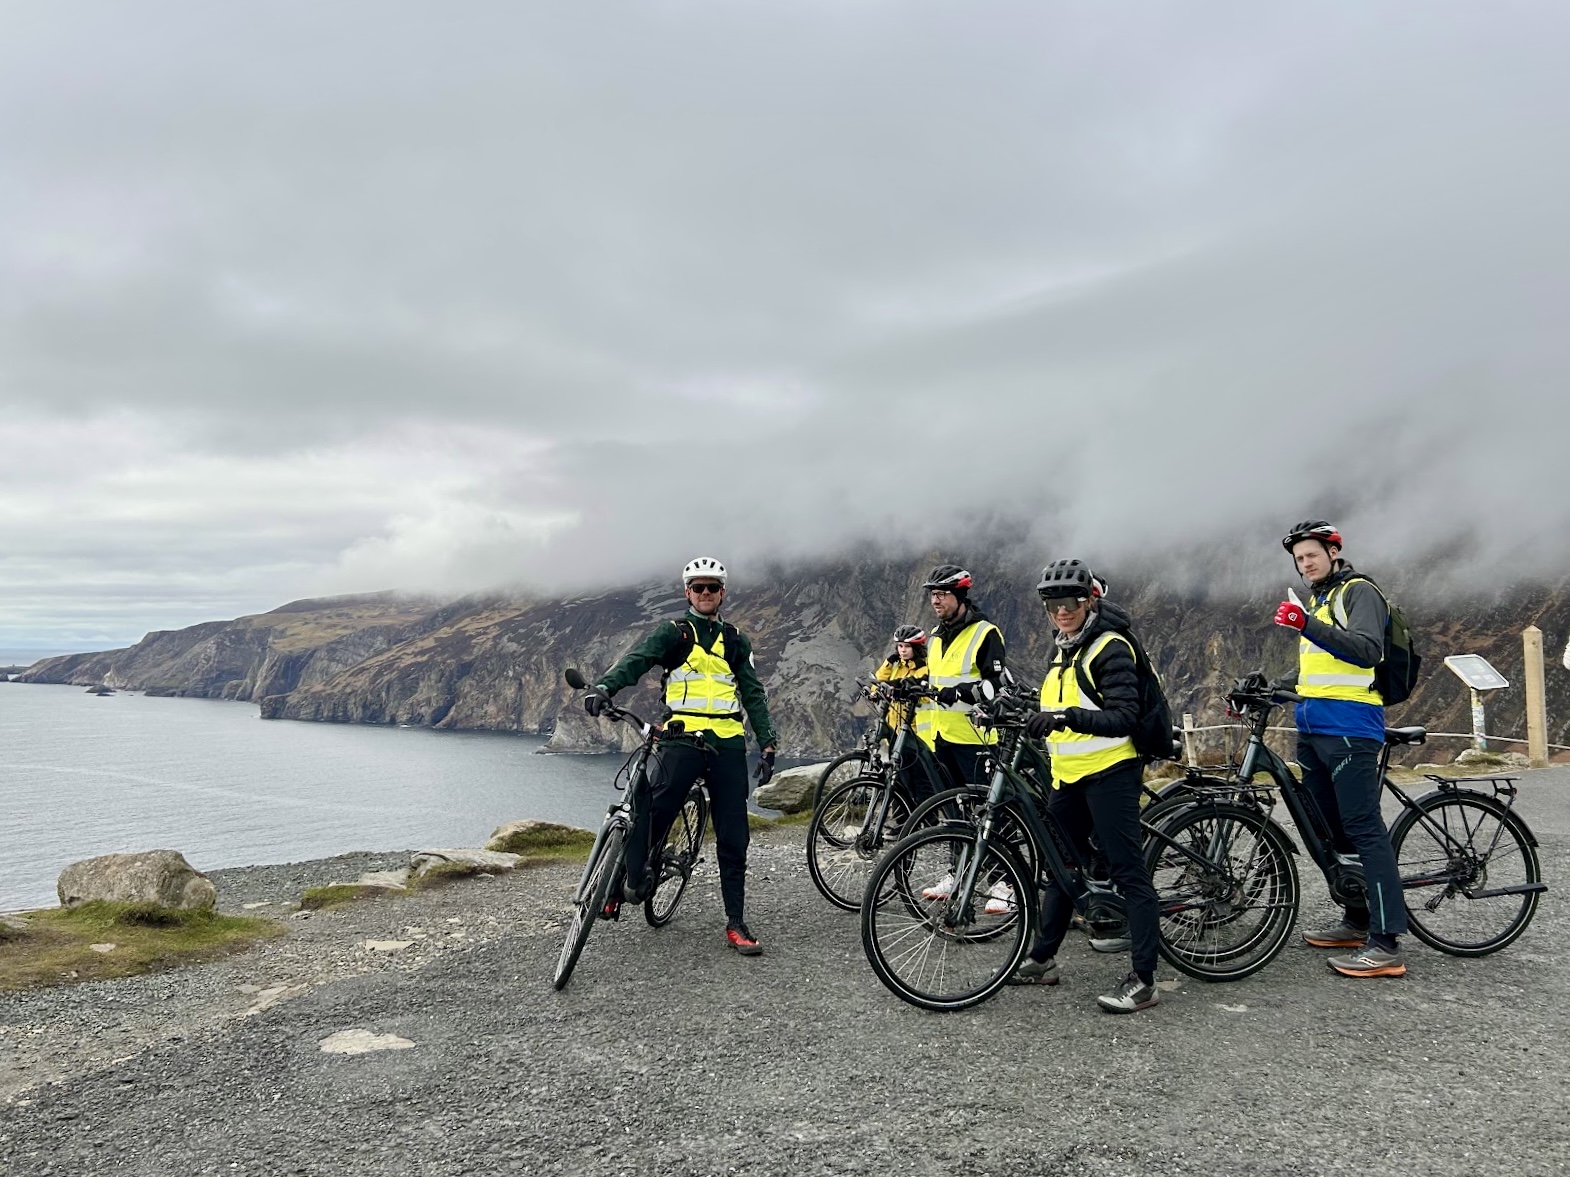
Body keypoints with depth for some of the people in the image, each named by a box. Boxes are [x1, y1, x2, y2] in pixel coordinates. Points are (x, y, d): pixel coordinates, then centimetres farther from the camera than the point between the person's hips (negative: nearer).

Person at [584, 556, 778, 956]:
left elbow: (753, 694, 15)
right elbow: (638, 658, -12)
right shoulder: (672, 632, 7)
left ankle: (736, 923, 9)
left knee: (733, 839, 2)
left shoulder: (735, 641, 17)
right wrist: (605, 686, -31)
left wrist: (767, 744, 5)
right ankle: (629, 881, 5)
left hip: (728, 745, 3)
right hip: (682, 740, -3)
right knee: (652, 815, -18)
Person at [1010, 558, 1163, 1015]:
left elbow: (1124, 717, -22)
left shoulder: (1110, 648, -12)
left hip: (1109, 773, -9)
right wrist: (1024, 716, 14)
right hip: (1069, 774, 9)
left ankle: (1143, 980, -3)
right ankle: (1042, 959, 25)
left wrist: (1069, 717, -34)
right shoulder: (1063, 650, 15)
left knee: (1128, 872, -6)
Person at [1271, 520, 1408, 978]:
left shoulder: (1359, 592, -5)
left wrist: (1308, 625, -33)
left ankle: (1386, 945, -11)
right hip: (1312, 729, 9)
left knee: (1364, 829, -11)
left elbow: (1367, 651, -22)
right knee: (1331, 831, 13)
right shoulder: (1315, 601, 22)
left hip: (1349, 729, -9)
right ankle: (1356, 920, 23)